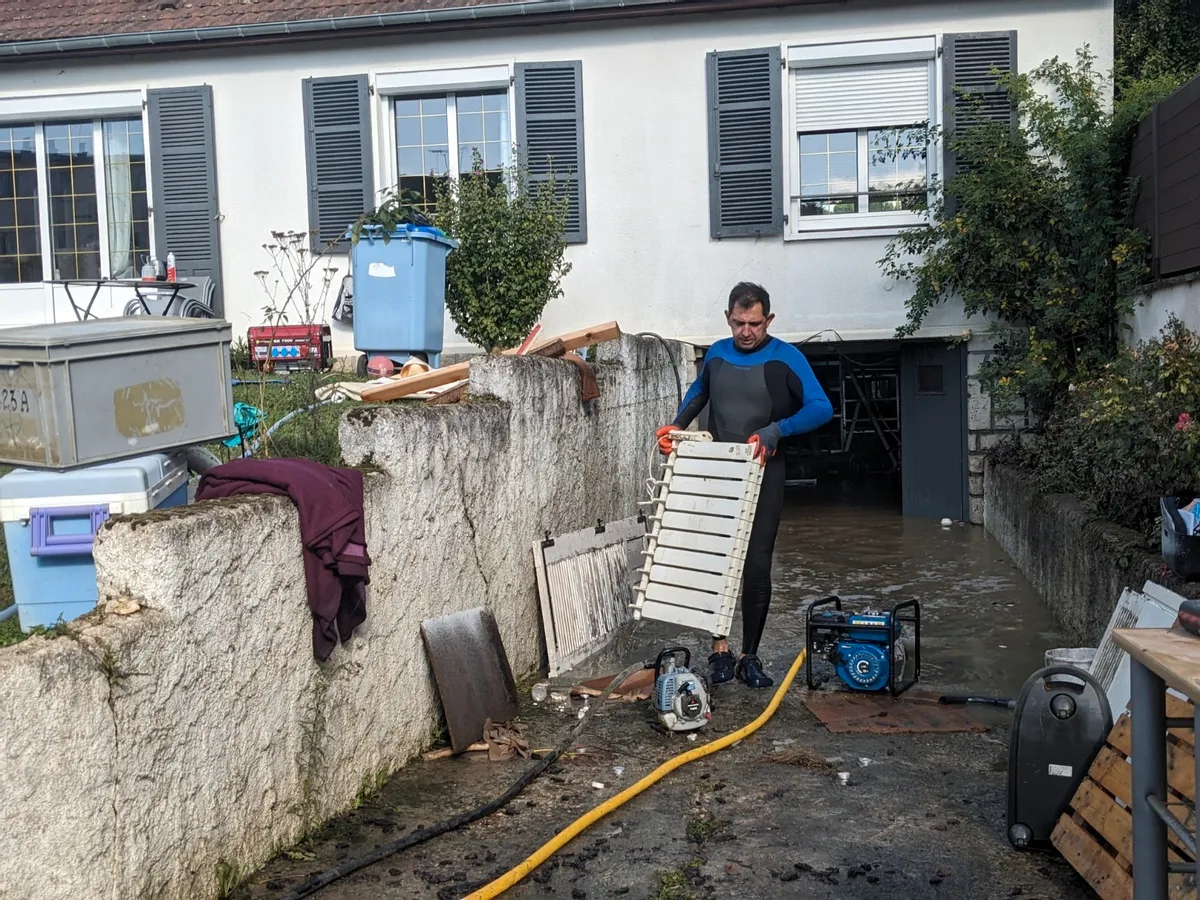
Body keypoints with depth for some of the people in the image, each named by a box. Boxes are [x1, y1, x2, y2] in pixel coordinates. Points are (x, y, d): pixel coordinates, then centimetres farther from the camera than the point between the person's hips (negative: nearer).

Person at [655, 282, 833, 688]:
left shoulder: (786, 358, -6)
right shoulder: (717, 353, 7)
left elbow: (822, 408, -12)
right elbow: (698, 392, 27)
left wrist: (775, 431, -26)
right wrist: (676, 425, 10)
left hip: (762, 476, -3)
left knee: (757, 566, -2)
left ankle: (750, 657, 9)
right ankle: (720, 650, 6)